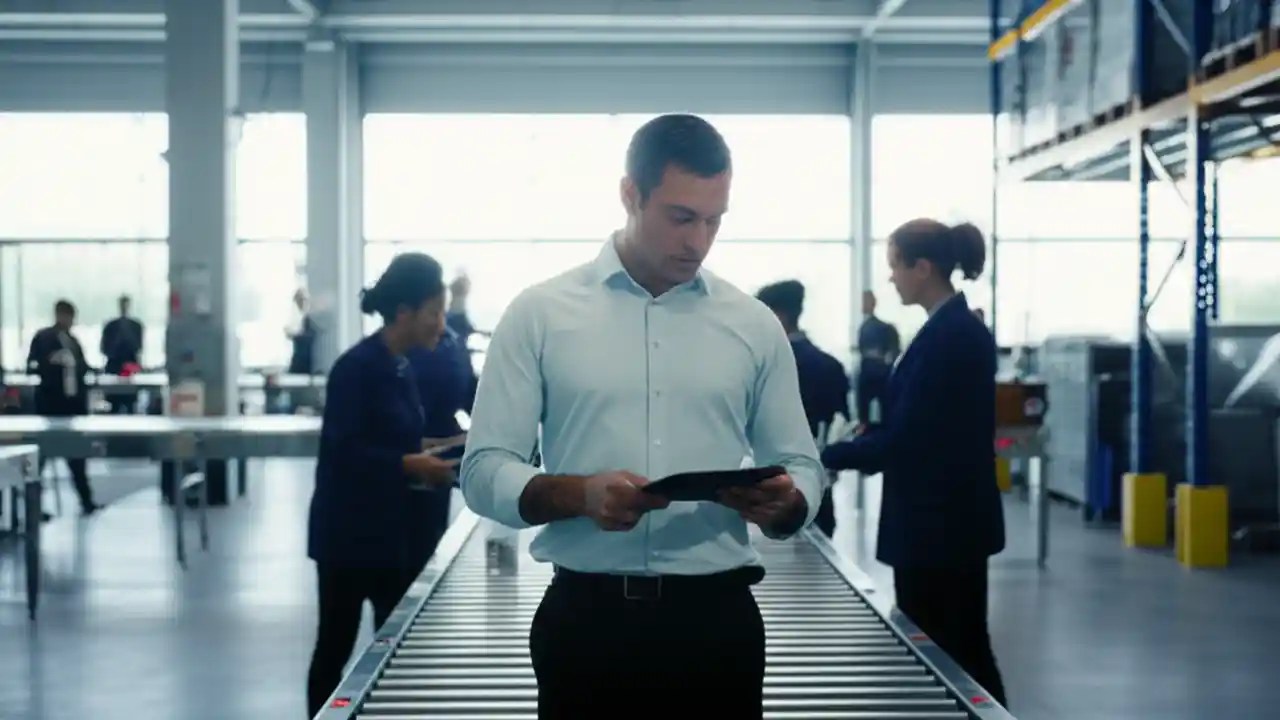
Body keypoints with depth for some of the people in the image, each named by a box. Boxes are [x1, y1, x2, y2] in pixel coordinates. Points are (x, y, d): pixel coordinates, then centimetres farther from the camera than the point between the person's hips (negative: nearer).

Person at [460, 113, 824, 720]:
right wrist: (579, 494, -21)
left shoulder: (755, 325, 7)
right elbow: (483, 471, -2)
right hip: (586, 619, -1)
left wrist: (781, 503, -14)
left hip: (716, 618, 2)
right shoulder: (540, 314, 1)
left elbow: (801, 468, 9)